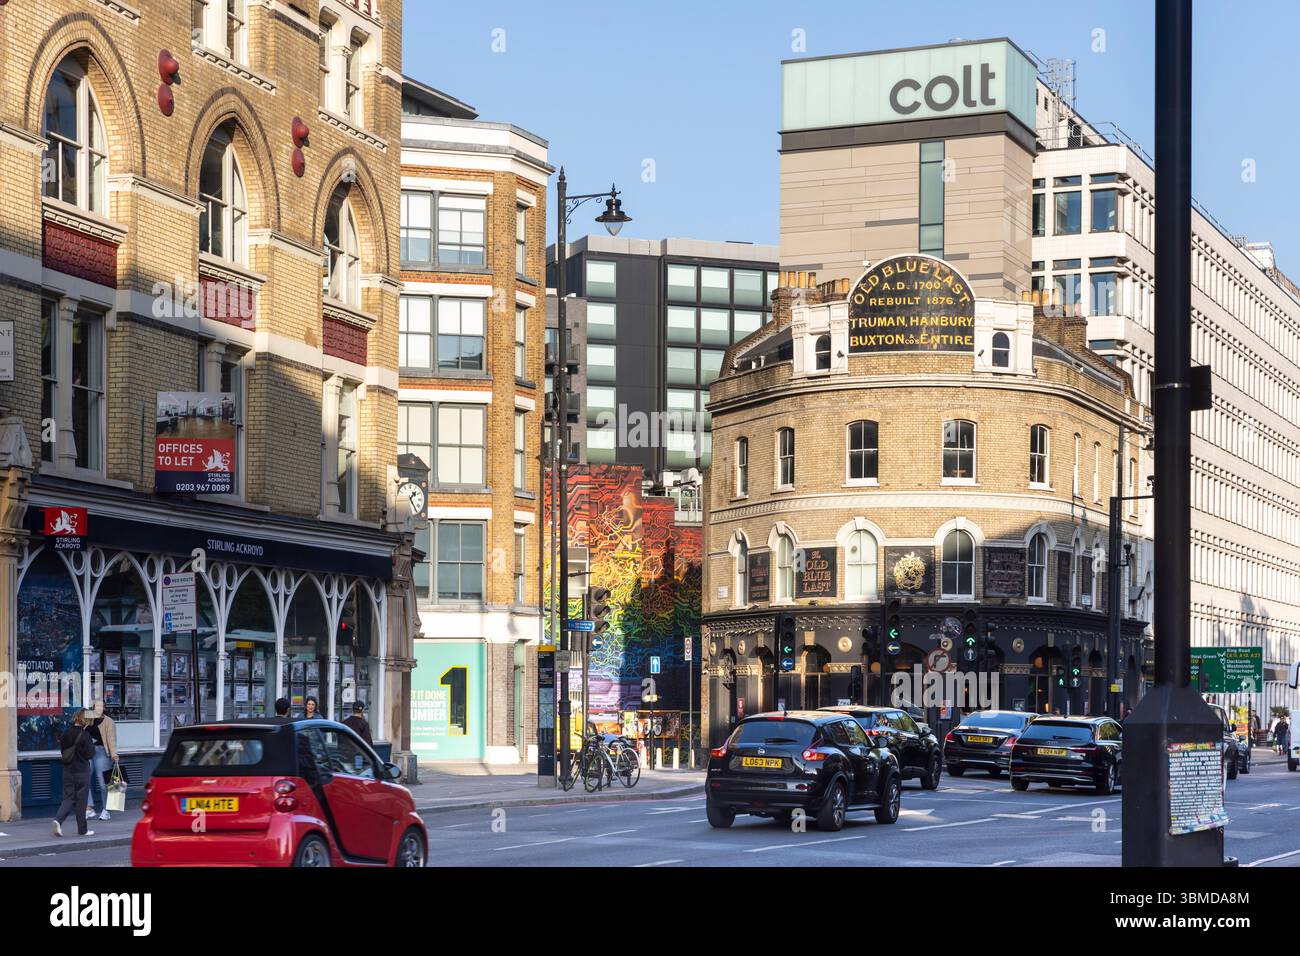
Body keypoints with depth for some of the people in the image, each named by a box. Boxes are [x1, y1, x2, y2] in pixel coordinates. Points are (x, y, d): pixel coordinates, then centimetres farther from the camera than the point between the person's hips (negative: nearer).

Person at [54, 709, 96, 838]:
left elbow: (63, 750, 12)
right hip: (82, 772, -5)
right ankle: (83, 829, 12)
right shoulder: (85, 735, -15)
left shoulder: (66, 734, 3)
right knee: (81, 800, 5)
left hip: (67, 771, 5)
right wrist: (92, 744, 3)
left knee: (68, 797, 10)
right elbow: (90, 754, -13)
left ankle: (58, 820, -13)